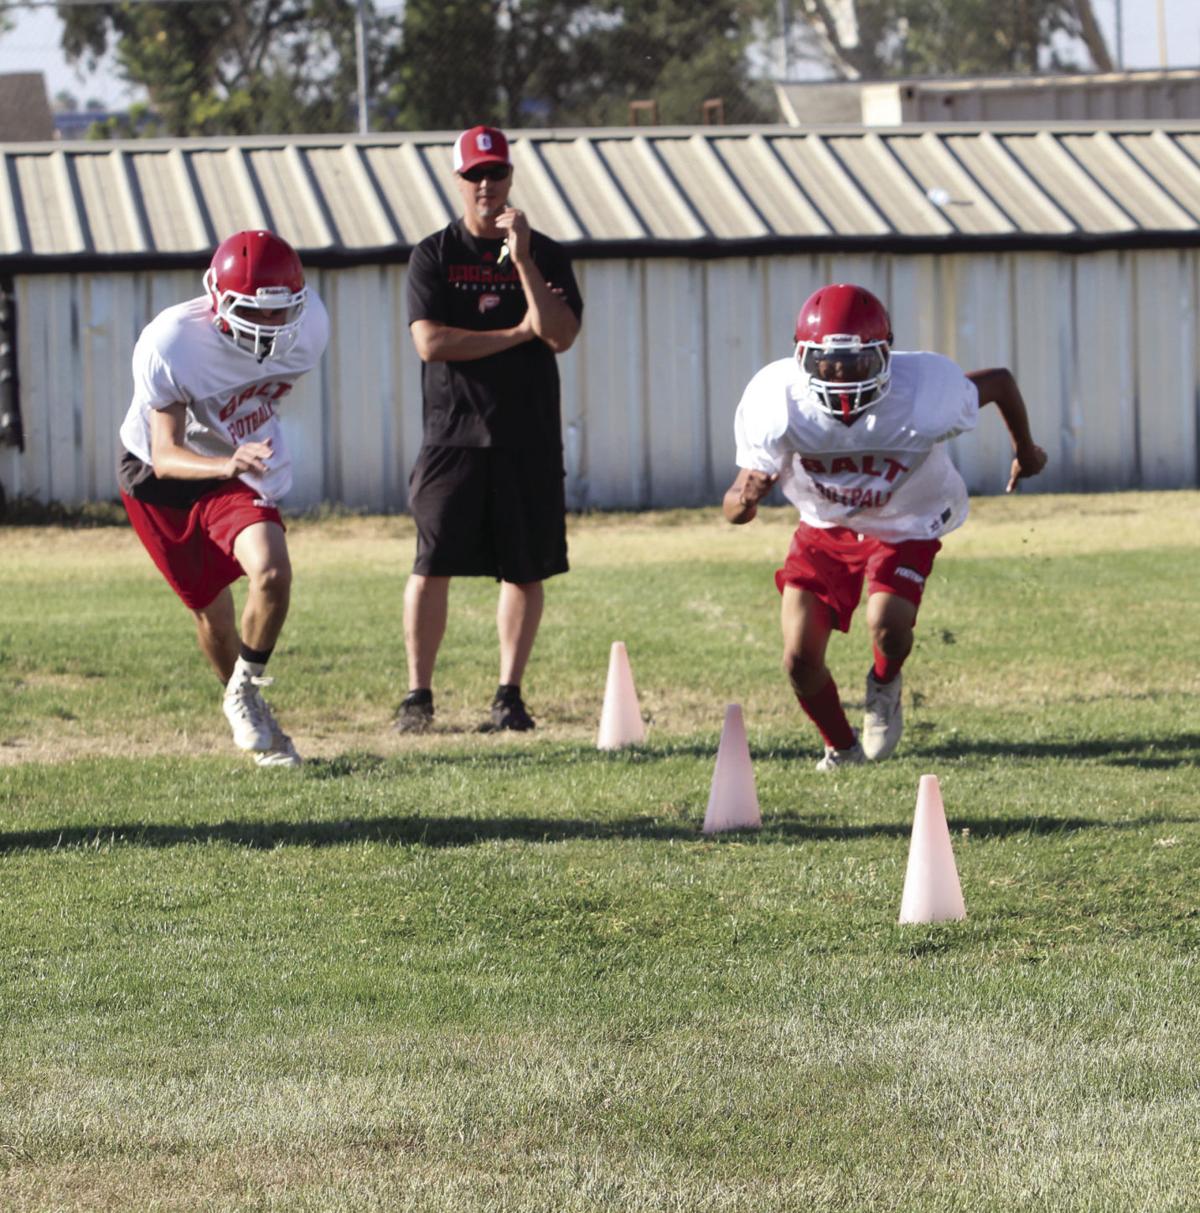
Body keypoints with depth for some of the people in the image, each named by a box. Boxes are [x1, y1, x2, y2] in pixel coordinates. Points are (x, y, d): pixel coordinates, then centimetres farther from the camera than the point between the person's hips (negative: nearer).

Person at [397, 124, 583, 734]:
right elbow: (431, 342, -8)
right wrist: (517, 334, -7)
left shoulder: (545, 255, 7)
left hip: (529, 438, 2)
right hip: (453, 433, -1)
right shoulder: (434, 255, 4)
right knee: (432, 566, -6)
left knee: (526, 570, 2)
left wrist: (522, 261, -13)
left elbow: (561, 335, -8)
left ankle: (509, 694, 9)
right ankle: (418, 695, 2)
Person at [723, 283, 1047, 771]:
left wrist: (1026, 451, 9)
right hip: (824, 526, 2)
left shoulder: (923, 391, -32)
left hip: (903, 528, -2)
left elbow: (1000, 382, -10)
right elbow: (734, 506, -22)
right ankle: (842, 748, 26)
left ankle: (884, 687, 11)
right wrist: (745, 498, -49)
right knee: (800, 658, -7)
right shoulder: (777, 400, -28)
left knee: (887, 626, -28)